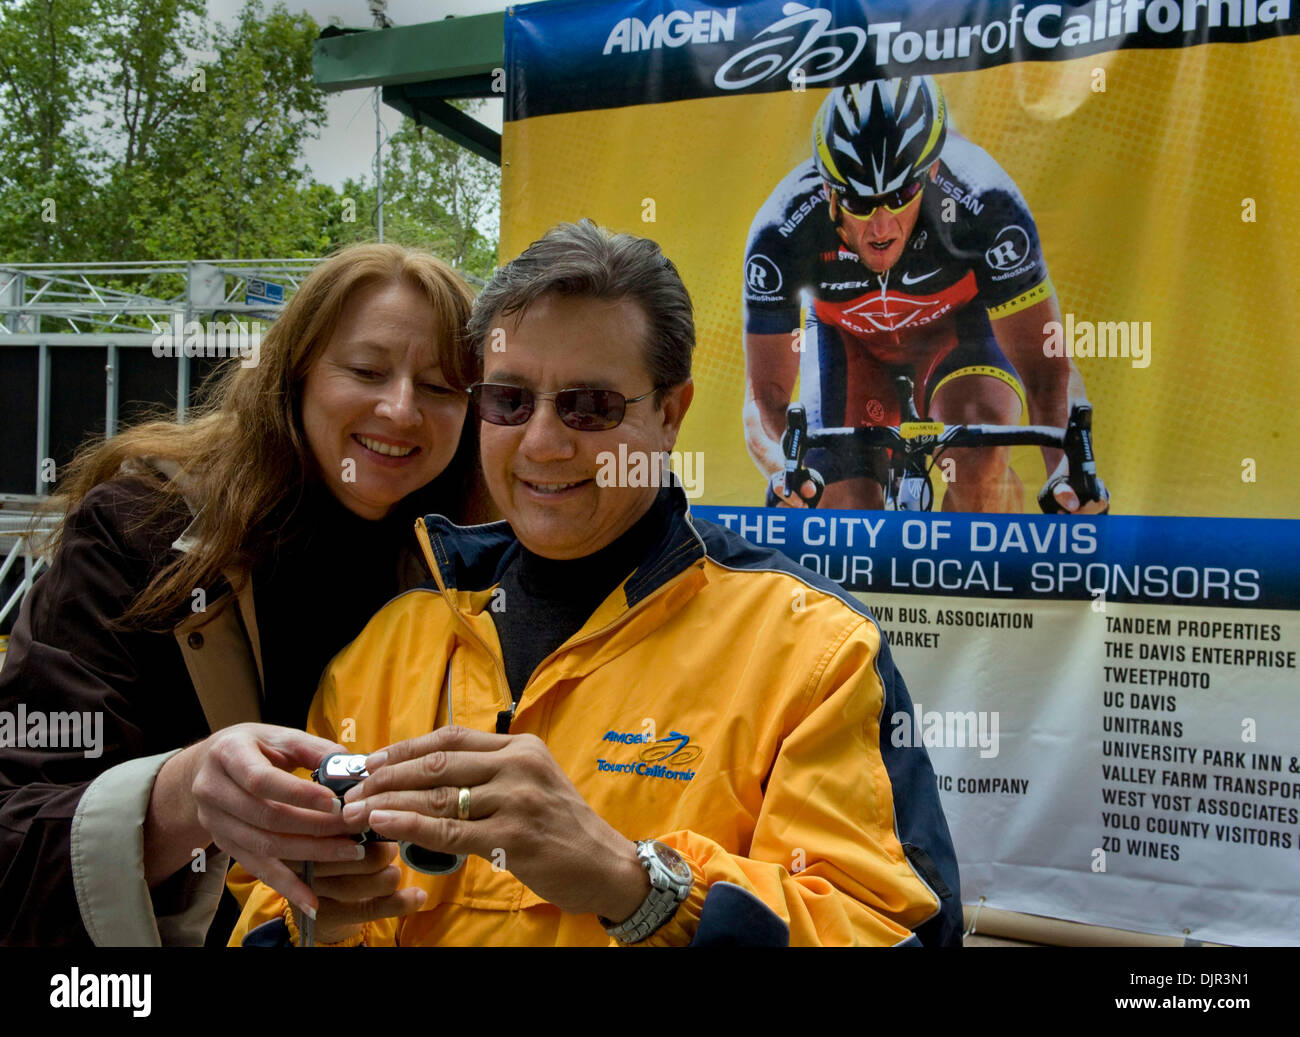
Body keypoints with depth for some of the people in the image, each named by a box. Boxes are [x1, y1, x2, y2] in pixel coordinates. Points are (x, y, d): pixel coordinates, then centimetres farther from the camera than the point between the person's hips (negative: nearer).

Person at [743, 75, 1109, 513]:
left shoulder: (984, 207, -36)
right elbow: (764, 395, -29)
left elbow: (1044, 363, -32)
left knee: (980, 454, -33)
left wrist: (1067, 469, -51)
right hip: (846, 338, 1)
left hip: (958, 323, -1)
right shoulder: (781, 234, -33)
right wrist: (783, 471, -51)